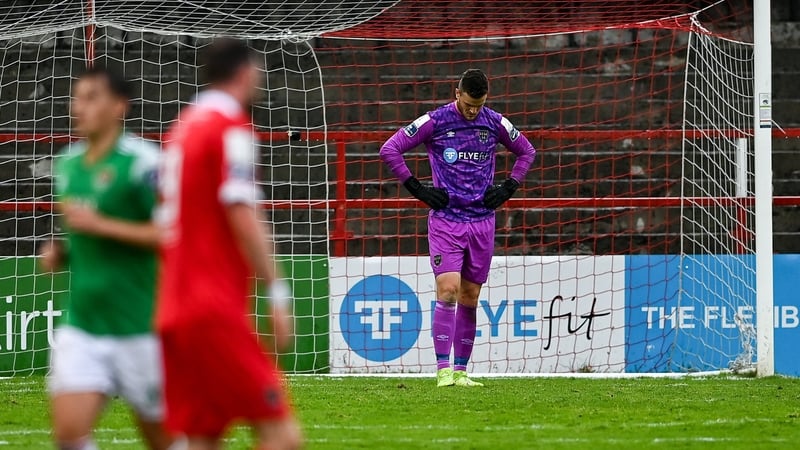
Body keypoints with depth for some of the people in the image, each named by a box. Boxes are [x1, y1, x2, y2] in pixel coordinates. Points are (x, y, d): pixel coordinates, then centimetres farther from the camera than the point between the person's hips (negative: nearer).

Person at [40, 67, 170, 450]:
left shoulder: (142, 163, -12)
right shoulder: (68, 164, 11)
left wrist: (101, 225, -21)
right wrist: (60, 253, 5)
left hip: (138, 326, -6)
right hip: (81, 325, 6)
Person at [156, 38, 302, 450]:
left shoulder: (182, 127, 18)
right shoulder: (231, 127, -7)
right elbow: (242, 216, -15)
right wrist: (277, 293, -13)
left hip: (173, 310, 9)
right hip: (215, 311, -9)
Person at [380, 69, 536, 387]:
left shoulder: (495, 124, 5)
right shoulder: (434, 122, -5)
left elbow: (526, 151, 22)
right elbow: (390, 149, -3)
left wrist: (507, 189, 10)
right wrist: (418, 189, -5)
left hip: (482, 222, 3)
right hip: (445, 220, -3)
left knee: (469, 298, 5)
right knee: (448, 290, -15)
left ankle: (461, 371, 10)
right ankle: (443, 370, -14)